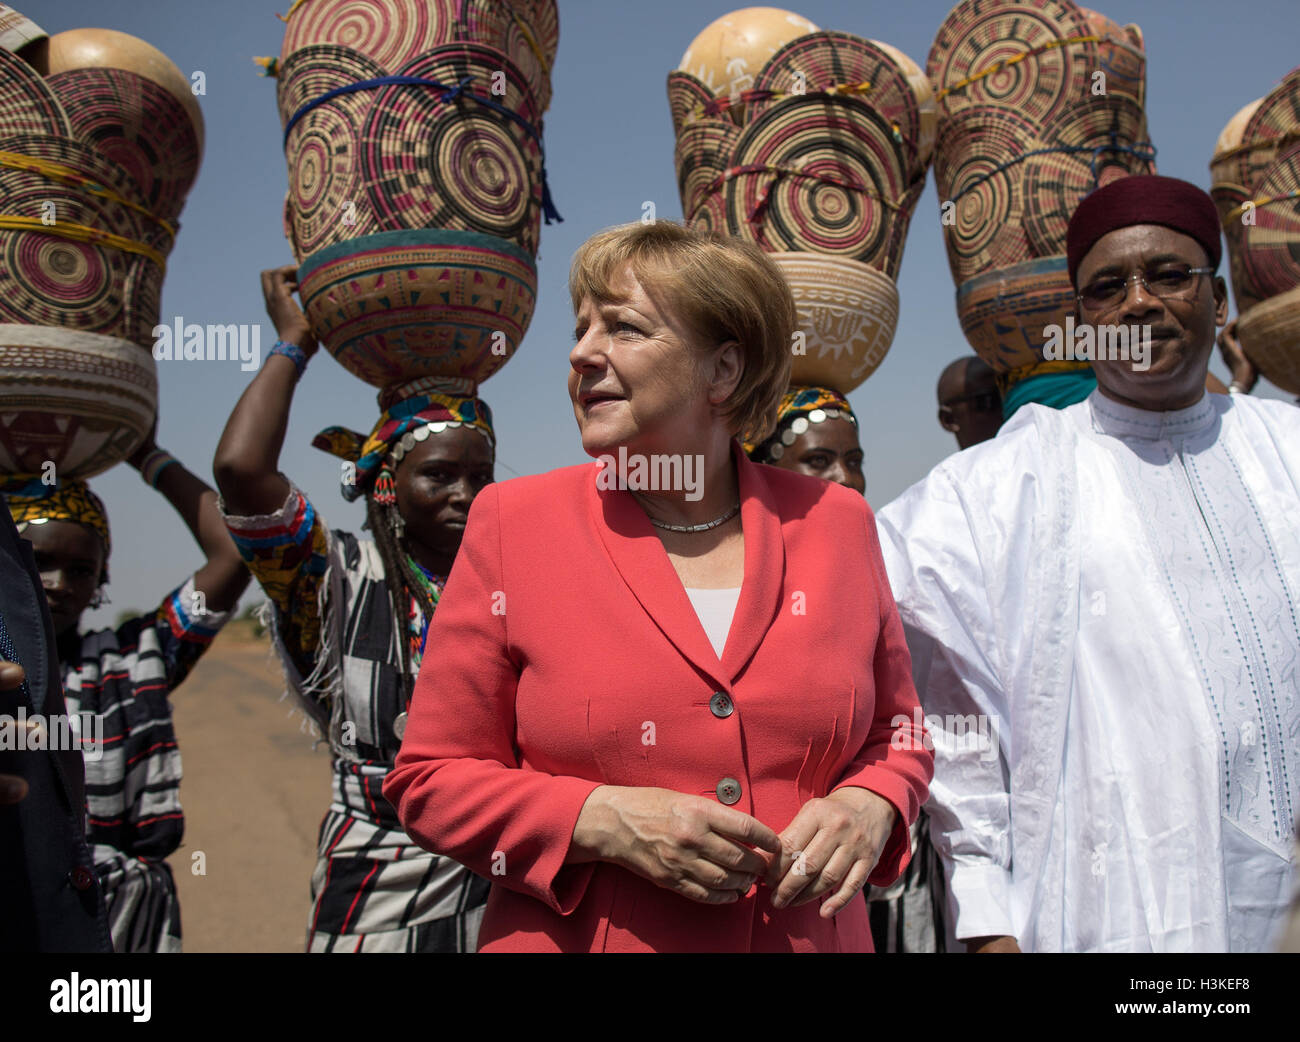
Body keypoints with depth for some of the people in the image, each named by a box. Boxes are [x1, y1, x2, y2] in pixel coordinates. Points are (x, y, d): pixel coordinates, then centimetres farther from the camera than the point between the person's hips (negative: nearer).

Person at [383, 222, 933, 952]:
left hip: (805, 934, 2)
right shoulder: (515, 522, -7)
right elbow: (433, 777, -5)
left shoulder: (835, 522, -1)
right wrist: (602, 822, -19)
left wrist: (868, 807, -11)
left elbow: (896, 732, 9)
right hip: (581, 935, -1)